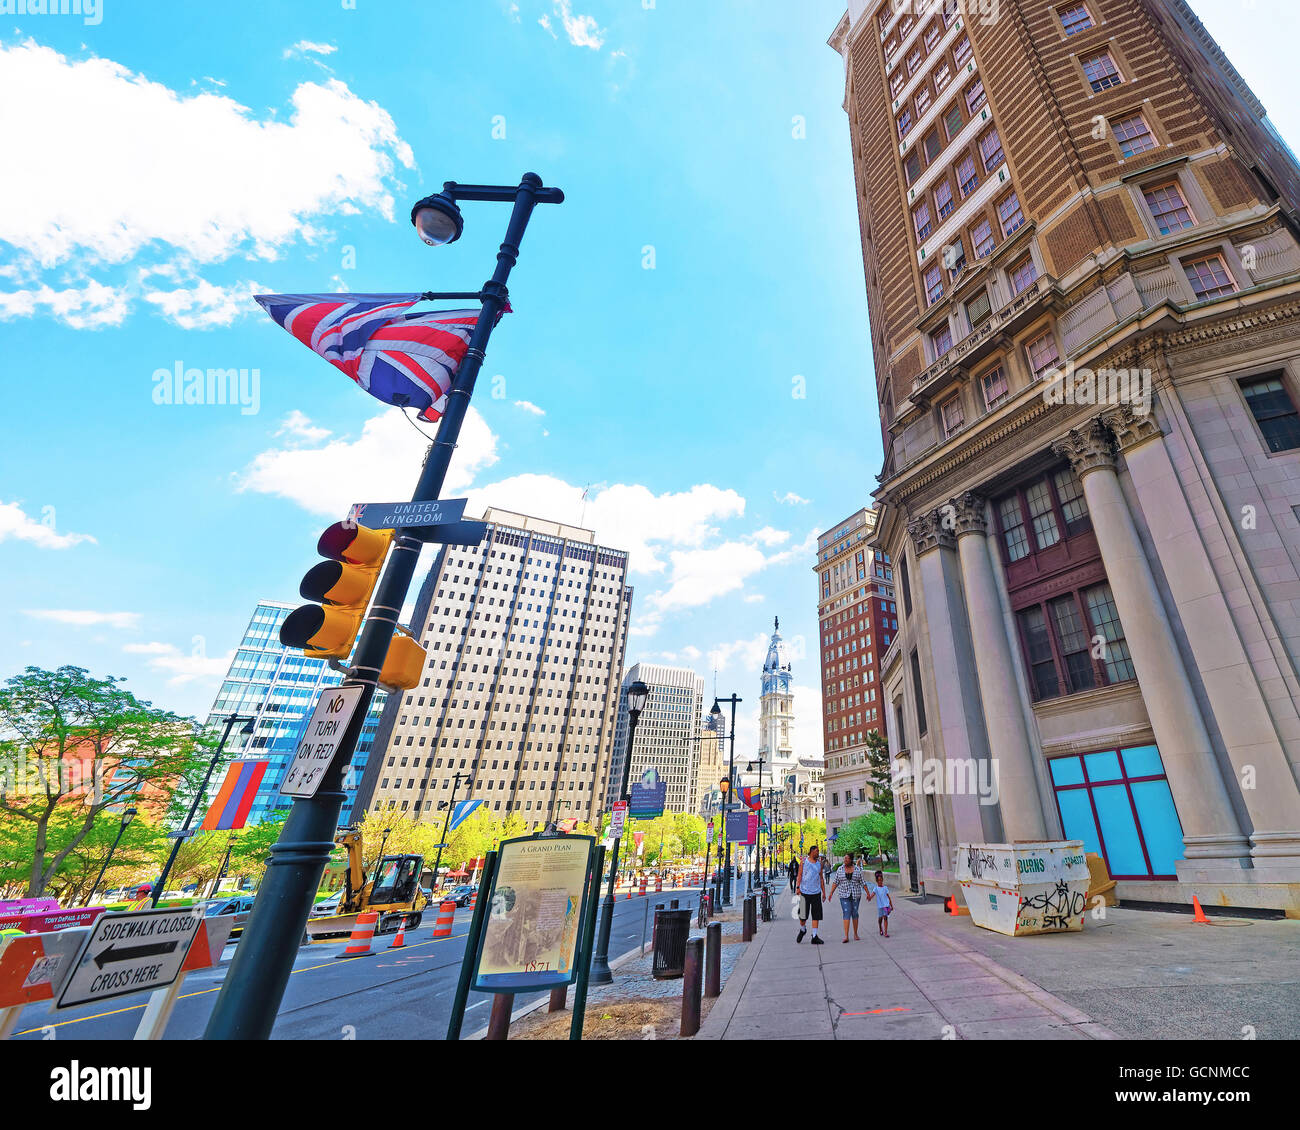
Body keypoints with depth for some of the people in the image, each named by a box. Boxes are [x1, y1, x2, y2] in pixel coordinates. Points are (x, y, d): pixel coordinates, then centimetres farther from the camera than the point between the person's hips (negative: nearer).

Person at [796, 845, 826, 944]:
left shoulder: (819, 863, 9)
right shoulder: (804, 861, 0)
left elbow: (821, 878, 15)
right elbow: (800, 875, -1)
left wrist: (824, 892, 11)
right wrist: (798, 887, -10)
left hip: (816, 892, 3)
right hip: (805, 891, -3)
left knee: (816, 915, 0)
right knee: (803, 915, 2)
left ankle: (814, 936, 8)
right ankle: (802, 930, 28)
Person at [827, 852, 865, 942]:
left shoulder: (857, 869, 1)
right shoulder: (840, 869, 1)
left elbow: (862, 882, 6)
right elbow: (836, 882, 3)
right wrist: (831, 893, -2)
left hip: (855, 895, 1)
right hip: (844, 895, -1)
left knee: (855, 913, 6)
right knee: (846, 913, -9)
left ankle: (855, 934, 20)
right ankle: (846, 936, -10)